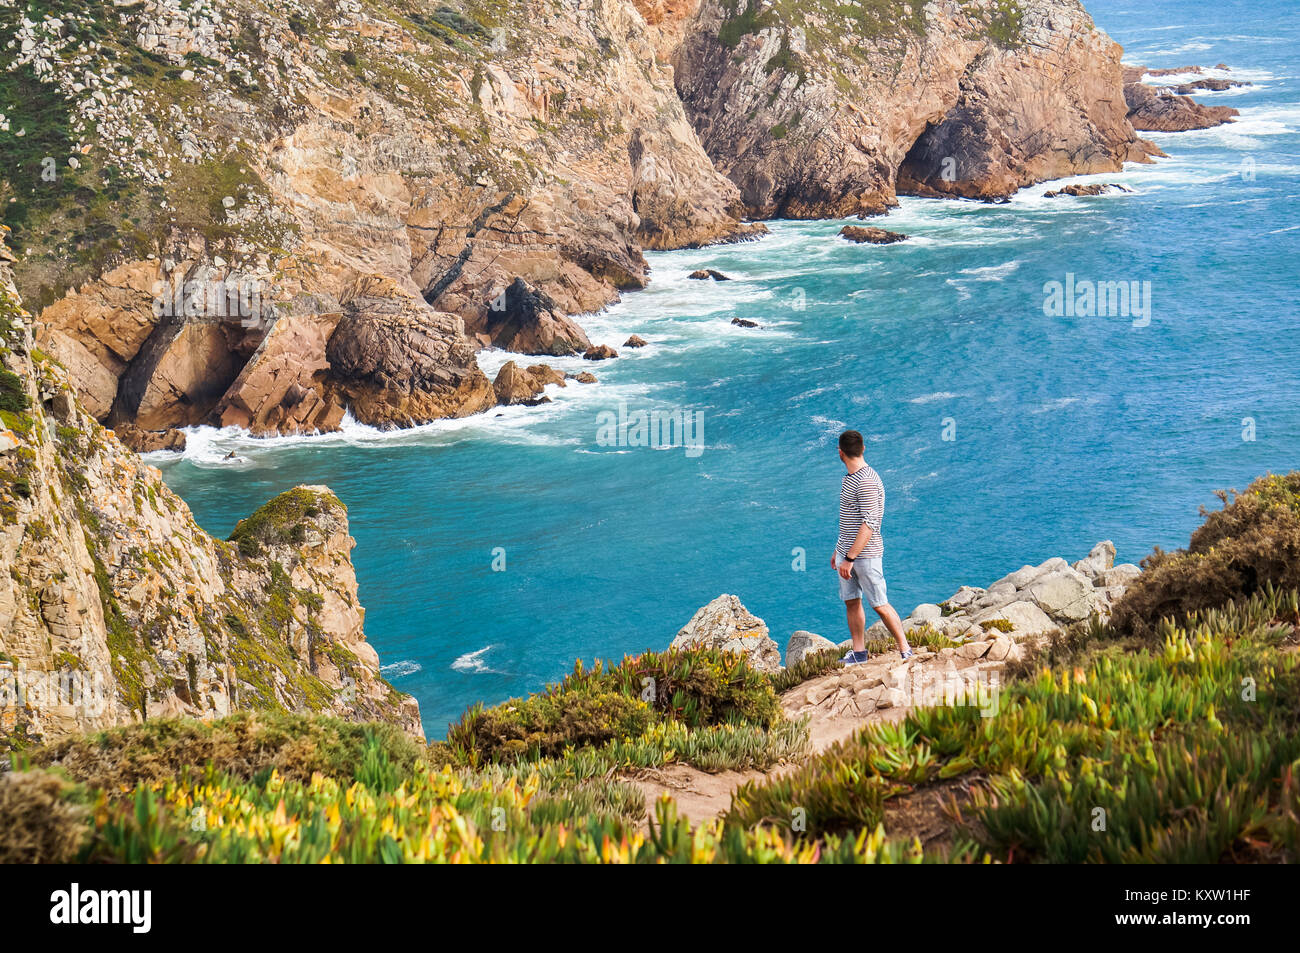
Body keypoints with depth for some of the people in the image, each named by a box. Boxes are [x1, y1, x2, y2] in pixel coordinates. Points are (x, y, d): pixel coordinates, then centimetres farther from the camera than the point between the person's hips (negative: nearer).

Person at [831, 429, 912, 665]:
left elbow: (869, 524, -24)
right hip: (847, 552, 9)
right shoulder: (849, 478, 10)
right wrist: (839, 550, 24)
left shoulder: (867, 482, -20)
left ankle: (905, 651, 7)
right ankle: (859, 653, 17)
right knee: (851, 602, 10)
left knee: (880, 605, -3)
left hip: (866, 554, -9)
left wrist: (849, 559, -25)